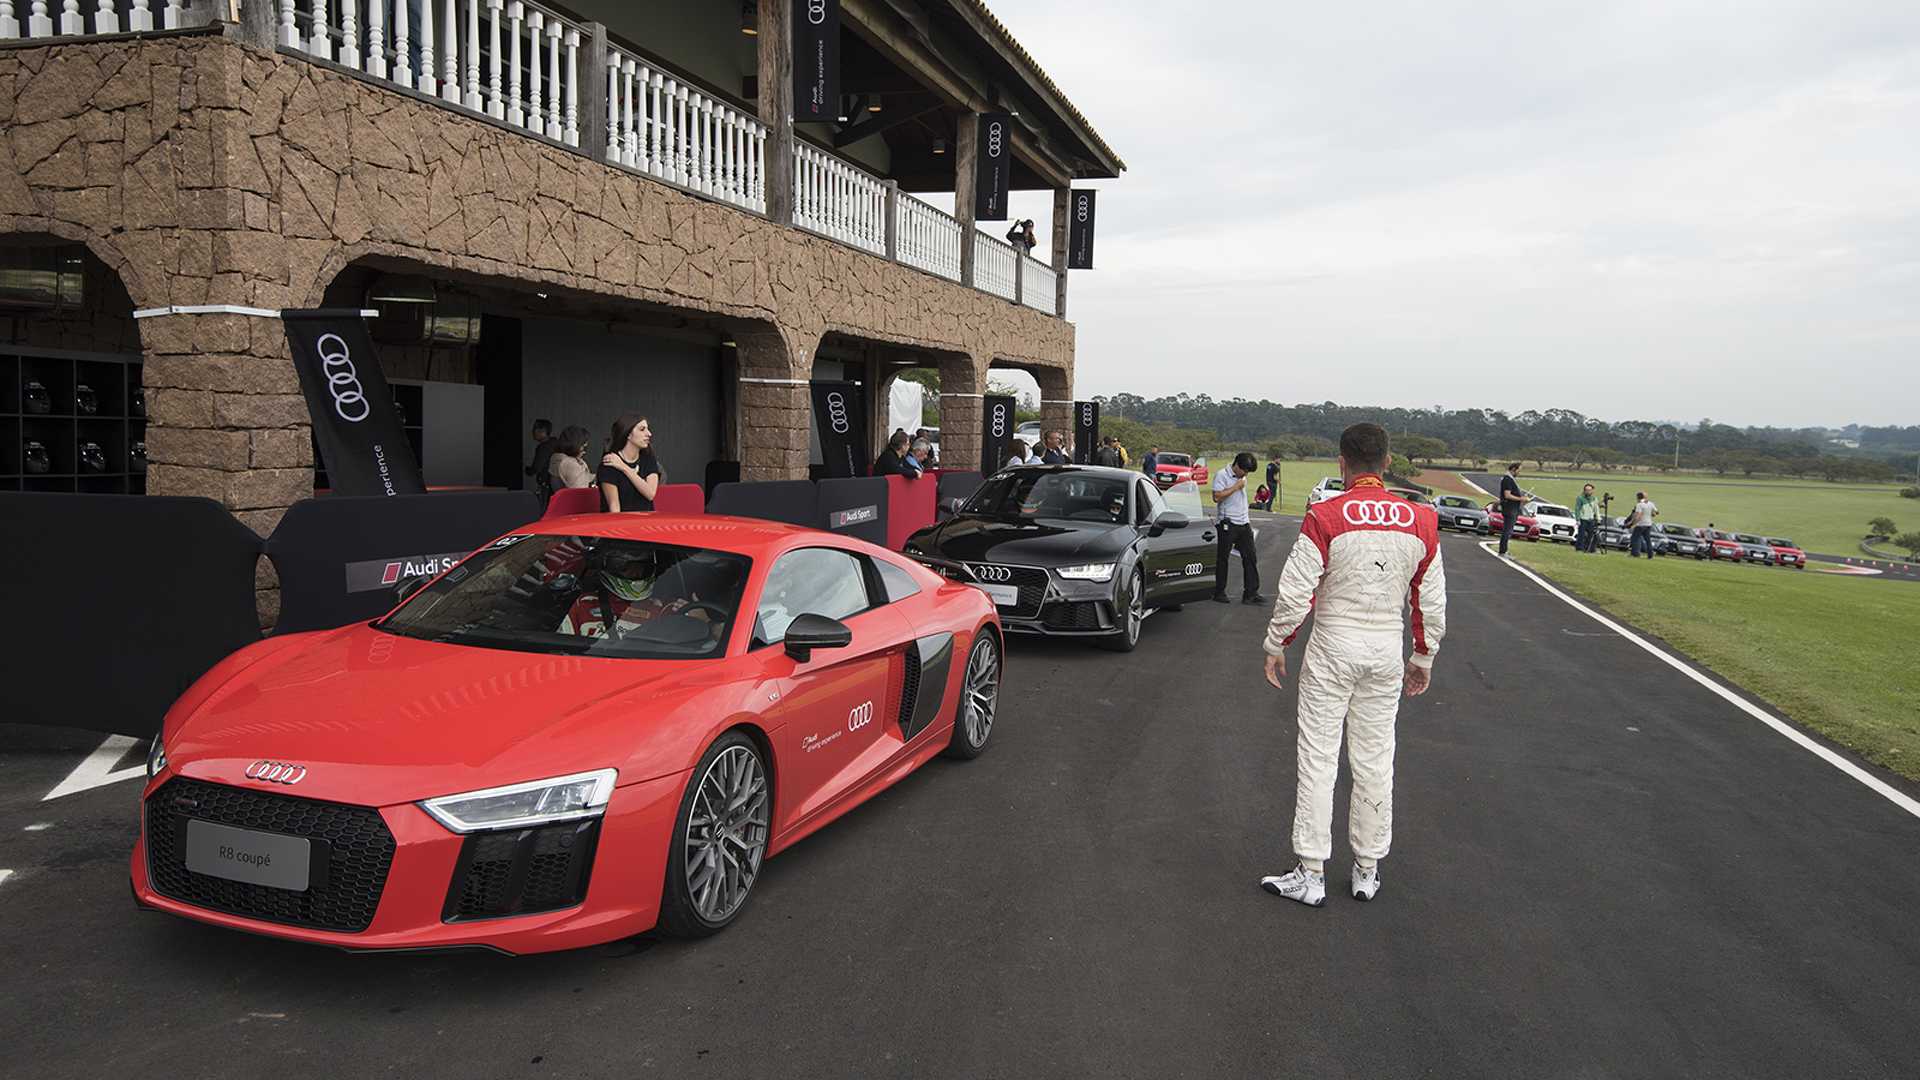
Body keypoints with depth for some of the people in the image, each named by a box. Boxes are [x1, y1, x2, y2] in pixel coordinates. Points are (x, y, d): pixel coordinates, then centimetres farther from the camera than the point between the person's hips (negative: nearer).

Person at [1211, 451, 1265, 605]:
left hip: (1243, 524, 7)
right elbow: (1217, 497, -21)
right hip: (1228, 524, -7)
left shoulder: (1242, 477, 16)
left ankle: (1251, 593, 5)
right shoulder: (1221, 475, -9)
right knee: (1222, 558, 2)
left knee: (1250, 558, 2)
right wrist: (1235, 487, -16)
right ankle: (1219, 593, 11)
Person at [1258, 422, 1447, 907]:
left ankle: (1311, 875, 4)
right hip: (1387, 649, 4)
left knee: (1318, 758, 2)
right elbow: (1432, 600, 7)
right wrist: (1423, 656, 17)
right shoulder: (1421, 520, 1)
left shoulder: (1324, 516, -11)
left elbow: (1295, 591, -12)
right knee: (1375, 760, 11)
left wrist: (1276, 645, 0)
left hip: (1333, 648, -4)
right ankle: (1367, 871, 20)